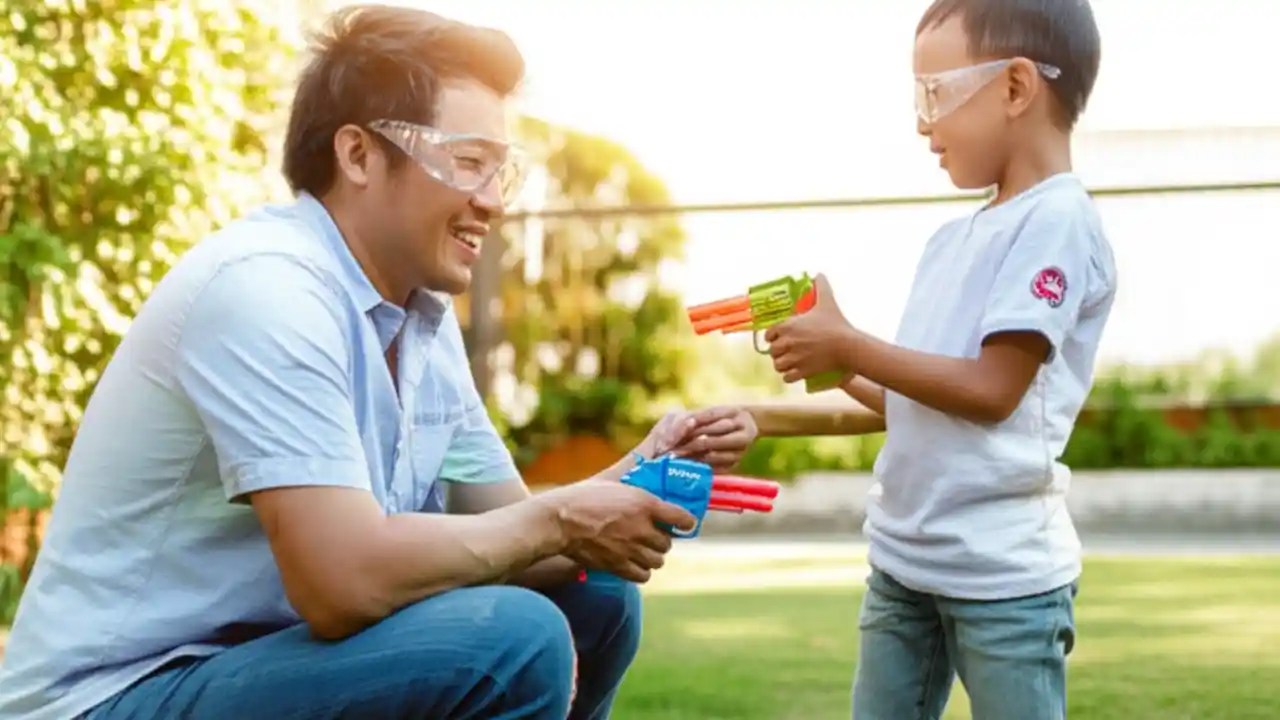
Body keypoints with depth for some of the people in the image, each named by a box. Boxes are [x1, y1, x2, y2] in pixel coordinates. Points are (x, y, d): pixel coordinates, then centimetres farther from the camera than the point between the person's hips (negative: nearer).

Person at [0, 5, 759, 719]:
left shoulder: (426, 316, 7)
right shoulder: (263, 285, -21)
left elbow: (508, 527, 11)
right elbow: (344, 580, -29)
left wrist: (640, 475, -7)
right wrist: (558, 519, -16)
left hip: (265, 657, 9)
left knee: (592, 599, 8)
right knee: (511, 638, -26)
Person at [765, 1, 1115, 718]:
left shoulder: (1058, 223, -13)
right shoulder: (953, 240, 13)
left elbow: (991, 390, -19)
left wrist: (847, 345, -13)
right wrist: (830, 365, 7)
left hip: (1004, 570, -8)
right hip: (902, 557, 9)